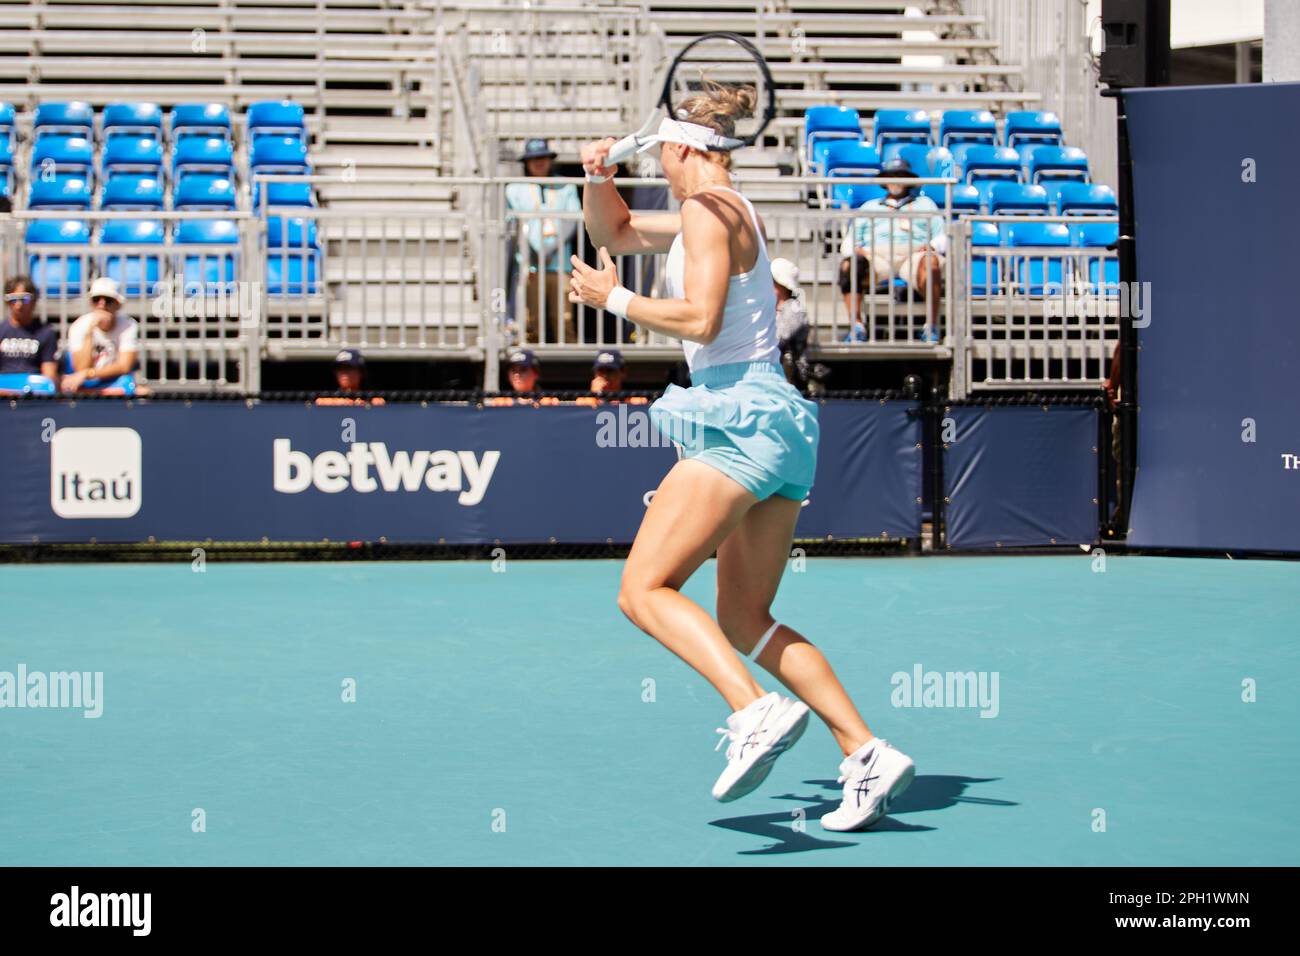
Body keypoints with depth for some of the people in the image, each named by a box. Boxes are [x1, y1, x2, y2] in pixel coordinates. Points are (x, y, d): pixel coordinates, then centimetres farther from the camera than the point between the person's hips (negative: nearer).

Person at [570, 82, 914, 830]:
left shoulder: (708, 208, -7)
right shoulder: (722, 212, 21)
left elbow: (700, 318, -18)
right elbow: (616, 233, 33)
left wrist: (614, 299, -7)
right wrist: (599, 179, 14)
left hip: (740, 419, -10)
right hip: (772, 426, 10)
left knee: (644, 591, -13)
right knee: (744, 622, 10)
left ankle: (759, 711, -30)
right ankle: (867, 754, 0)